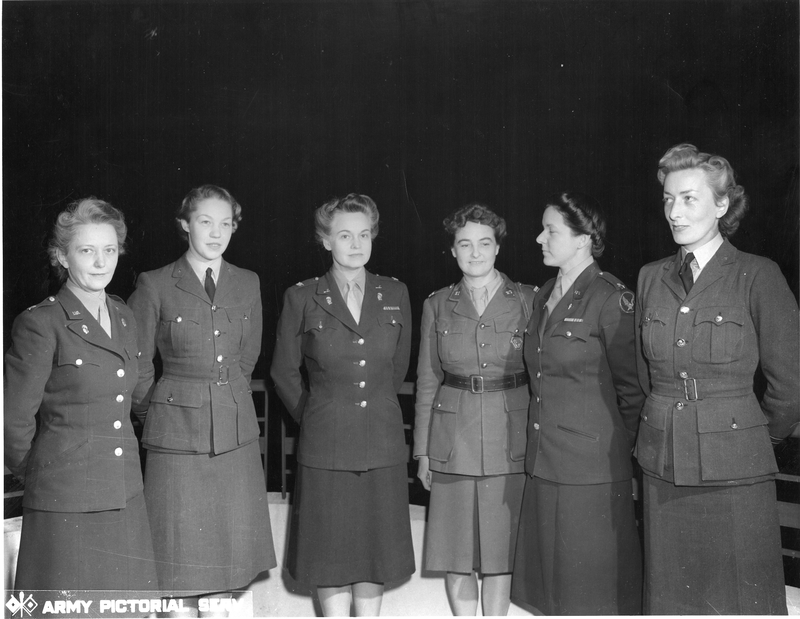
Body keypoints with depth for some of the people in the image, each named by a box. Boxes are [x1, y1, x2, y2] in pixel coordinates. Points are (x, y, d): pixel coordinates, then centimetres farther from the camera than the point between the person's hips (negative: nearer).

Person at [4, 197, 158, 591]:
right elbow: (14, 419, -8)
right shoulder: (41, 324, -12)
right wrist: (39, 474, 4)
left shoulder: (123, 318, 10)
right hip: (65, 505, -6)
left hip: (125, 496, 6)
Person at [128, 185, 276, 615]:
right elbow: (137, 366, 3)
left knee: (226, 548, 9)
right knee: (182, 554, 2)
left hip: (235, 432, 3)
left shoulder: (247, 284, 6)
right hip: (177, 434, -3)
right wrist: (157, 414, 9)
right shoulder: (155, 285, -4)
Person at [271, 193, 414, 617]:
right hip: (326, 446, -2)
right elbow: (284, 372, 6)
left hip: (383, 442, 2)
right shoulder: (301, 298, -3)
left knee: (377, 546, 10)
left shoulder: (395, 295, 5)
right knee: (331, 550, 5)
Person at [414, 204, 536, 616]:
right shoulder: (437, 306, 6)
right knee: (455, 551, 5)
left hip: (511, 438, -1)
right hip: (453, 439, 1)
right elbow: (427, 381, 9)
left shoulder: (527, 300, 1)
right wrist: (422, 450, 7)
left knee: (501, 549, 6)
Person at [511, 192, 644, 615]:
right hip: (544, 464, 7)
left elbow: (631, 387, -5)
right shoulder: (543, 296, 12)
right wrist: (543, 436, 14)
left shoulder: (610, 298, -12)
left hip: (591, 467, -7)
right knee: (553, 583, 14)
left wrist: (620, 447, 4)